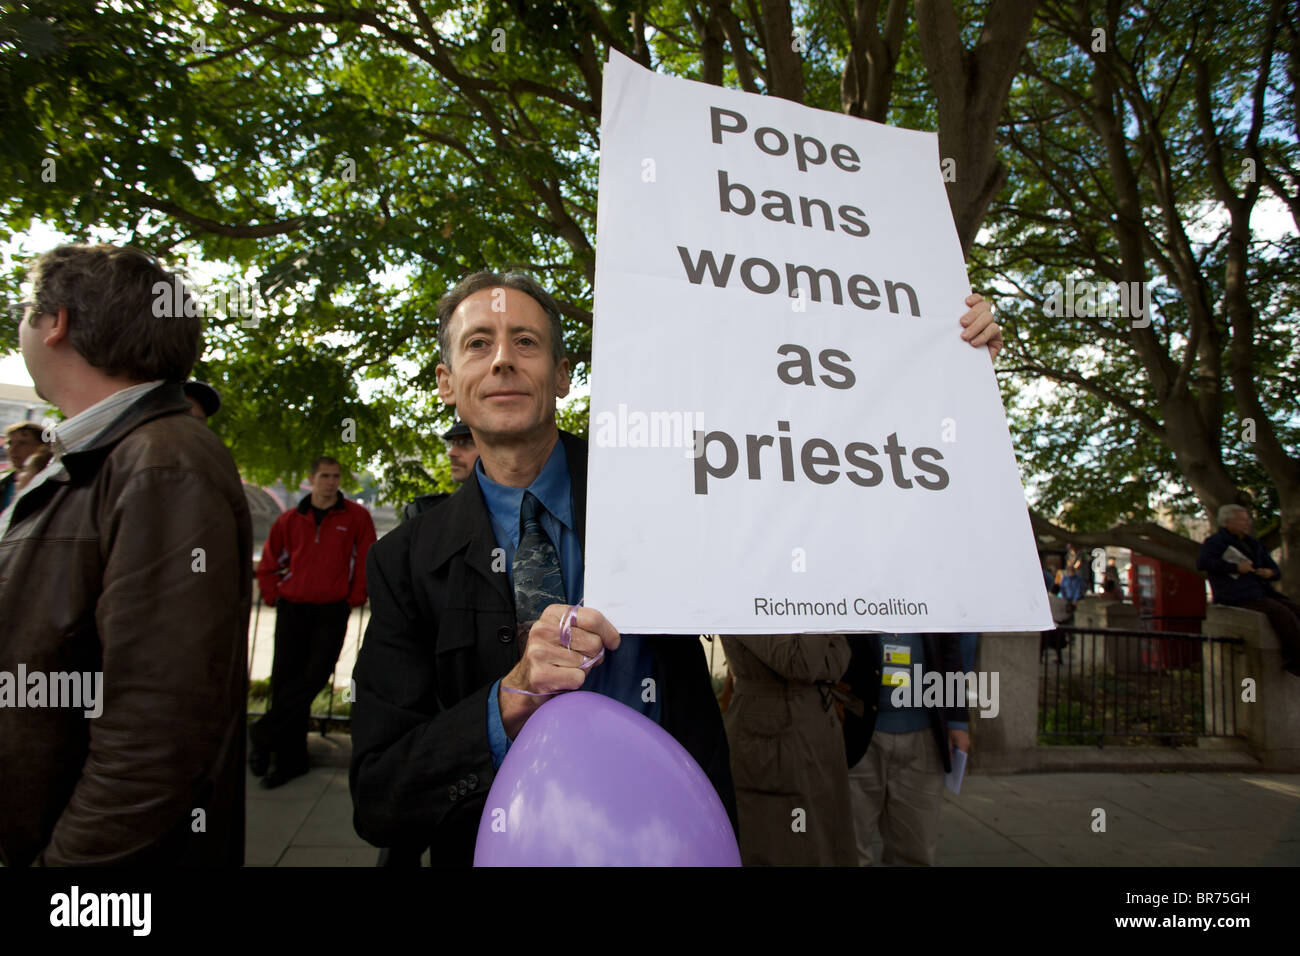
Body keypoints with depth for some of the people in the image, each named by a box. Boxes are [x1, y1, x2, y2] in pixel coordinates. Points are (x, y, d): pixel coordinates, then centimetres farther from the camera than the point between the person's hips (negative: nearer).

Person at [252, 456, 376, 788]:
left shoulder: (356, 517, 0)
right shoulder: (290, 520, 6)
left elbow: (366, 560, 4)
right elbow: (268, 565, 16)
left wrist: (354, 598, -1)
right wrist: (274, 597, 6)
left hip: (332, 611, -2)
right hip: (292, 609, 2)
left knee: (315, 675, -14)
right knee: (284, 680, 4)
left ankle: (264, 735, 6)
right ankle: (290, 759, 14)